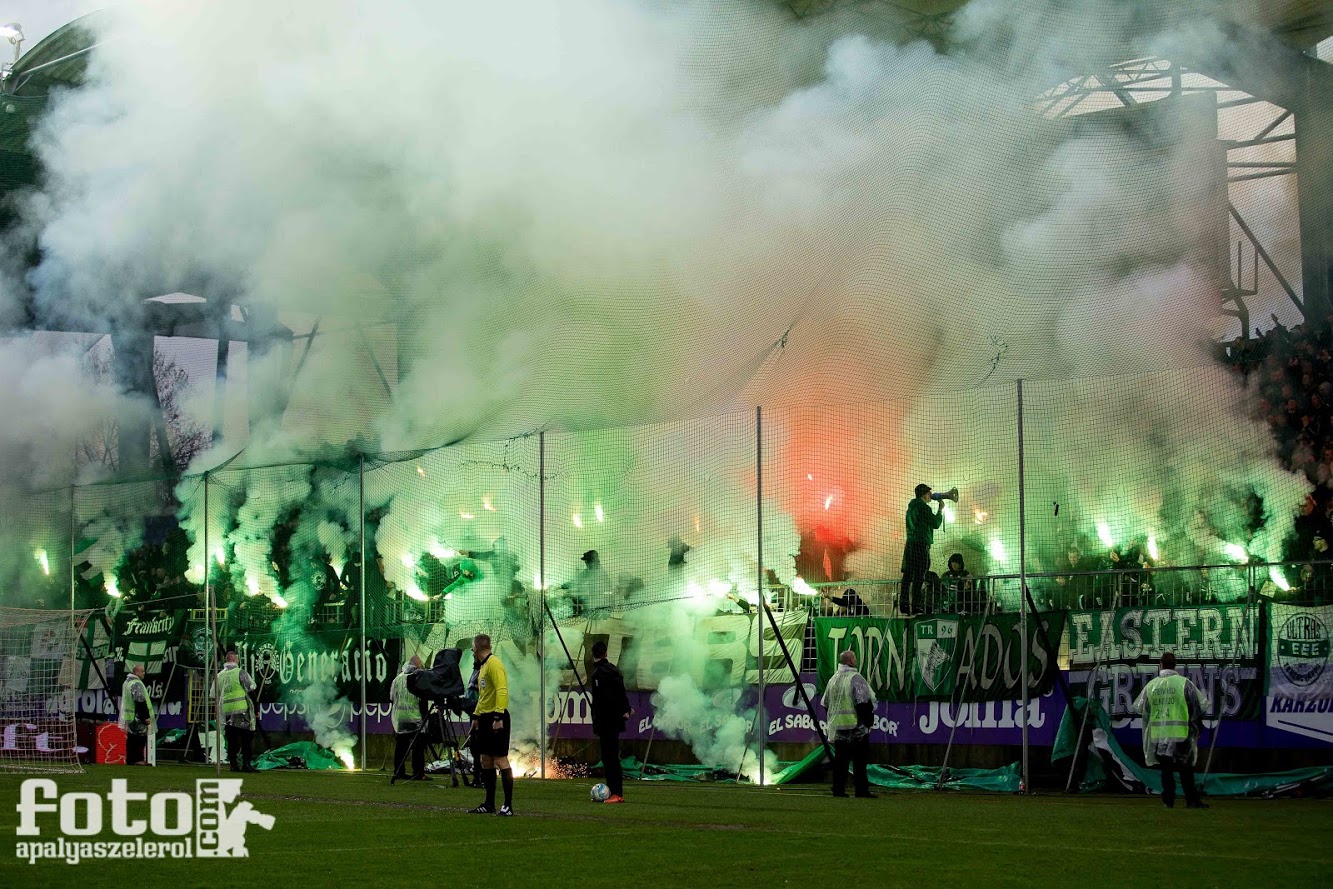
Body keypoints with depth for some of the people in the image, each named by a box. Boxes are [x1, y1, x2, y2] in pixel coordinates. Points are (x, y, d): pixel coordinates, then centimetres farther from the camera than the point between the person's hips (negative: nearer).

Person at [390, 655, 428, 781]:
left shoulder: (397, 679, 8)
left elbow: (392, 699, 14)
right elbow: (422, 701, -9)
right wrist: (424, 718, -1)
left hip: (398, 718, 5)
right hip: (414, 718, -5)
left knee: (400, 746, 11)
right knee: (418, 747, -1)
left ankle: (398, 772, 12)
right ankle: (418, 773, -5)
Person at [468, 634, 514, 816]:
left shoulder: (494, 664, -13)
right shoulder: (483, 666, 18)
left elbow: (502, 691, -22)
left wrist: (498, 717, -26)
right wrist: (476, 716, 24)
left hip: (496, 719, -10)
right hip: (485, 718, 10)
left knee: (500, 760, -9)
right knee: (486, 761, 11)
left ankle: (508, 806, -8)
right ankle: (489, 804, 16)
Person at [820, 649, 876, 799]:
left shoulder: (833, 680, 11)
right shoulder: (856, 679, -13)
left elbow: (826, 704, 18)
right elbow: (864, 703, -16)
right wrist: (869, 721, -7)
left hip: (837, 727, 7)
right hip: (856, 728, -7)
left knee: (840, 760, 9)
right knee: (859, 761, -3)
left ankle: (838, 789, 8)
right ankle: (861, 790, -3)